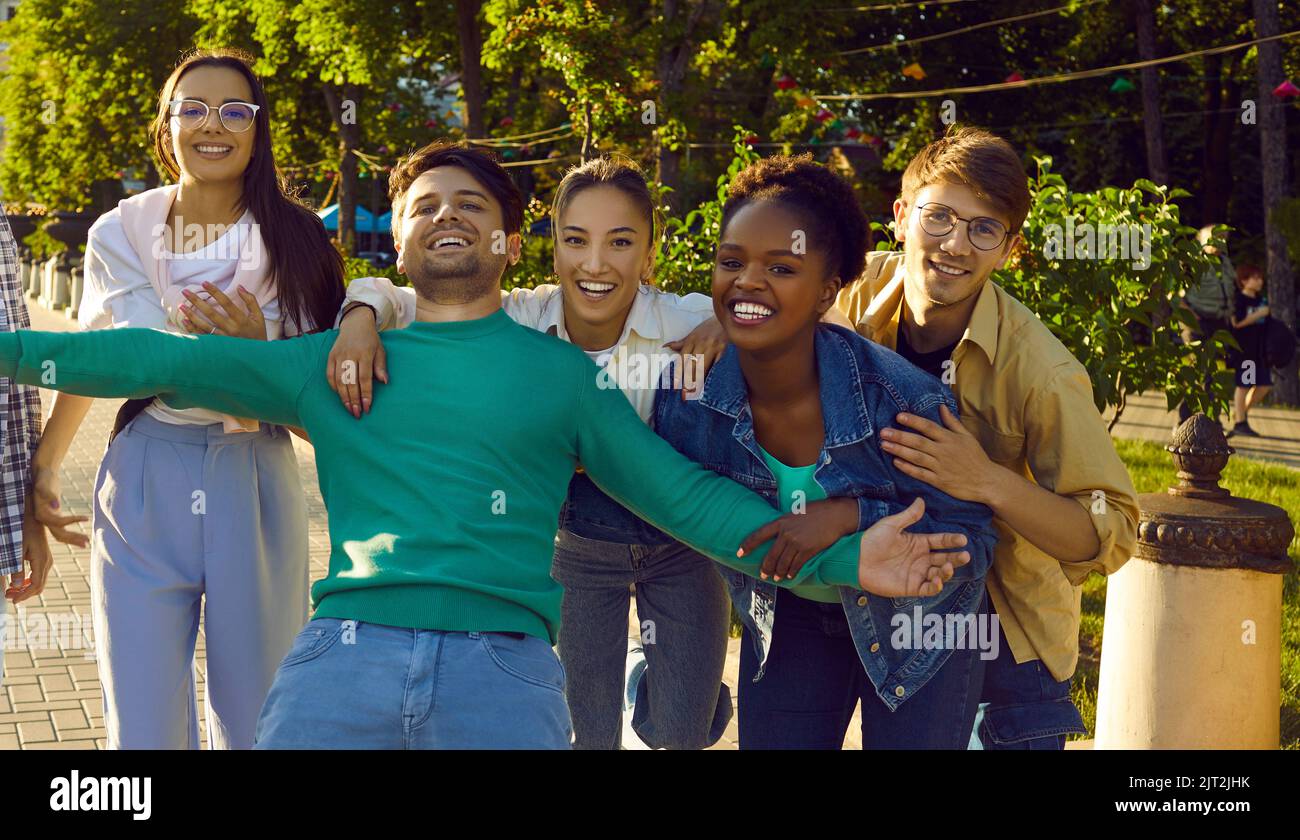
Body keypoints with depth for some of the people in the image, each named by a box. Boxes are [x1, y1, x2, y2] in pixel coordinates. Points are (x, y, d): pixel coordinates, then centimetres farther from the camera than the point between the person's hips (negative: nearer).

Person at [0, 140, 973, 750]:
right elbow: (165, 361, 16)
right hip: (347, 648, 1)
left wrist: (836, 558, 2)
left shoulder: (561, 372, 17)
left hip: (502, 662, -1)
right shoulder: (337, 362, 19)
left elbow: (682, 492, 12)